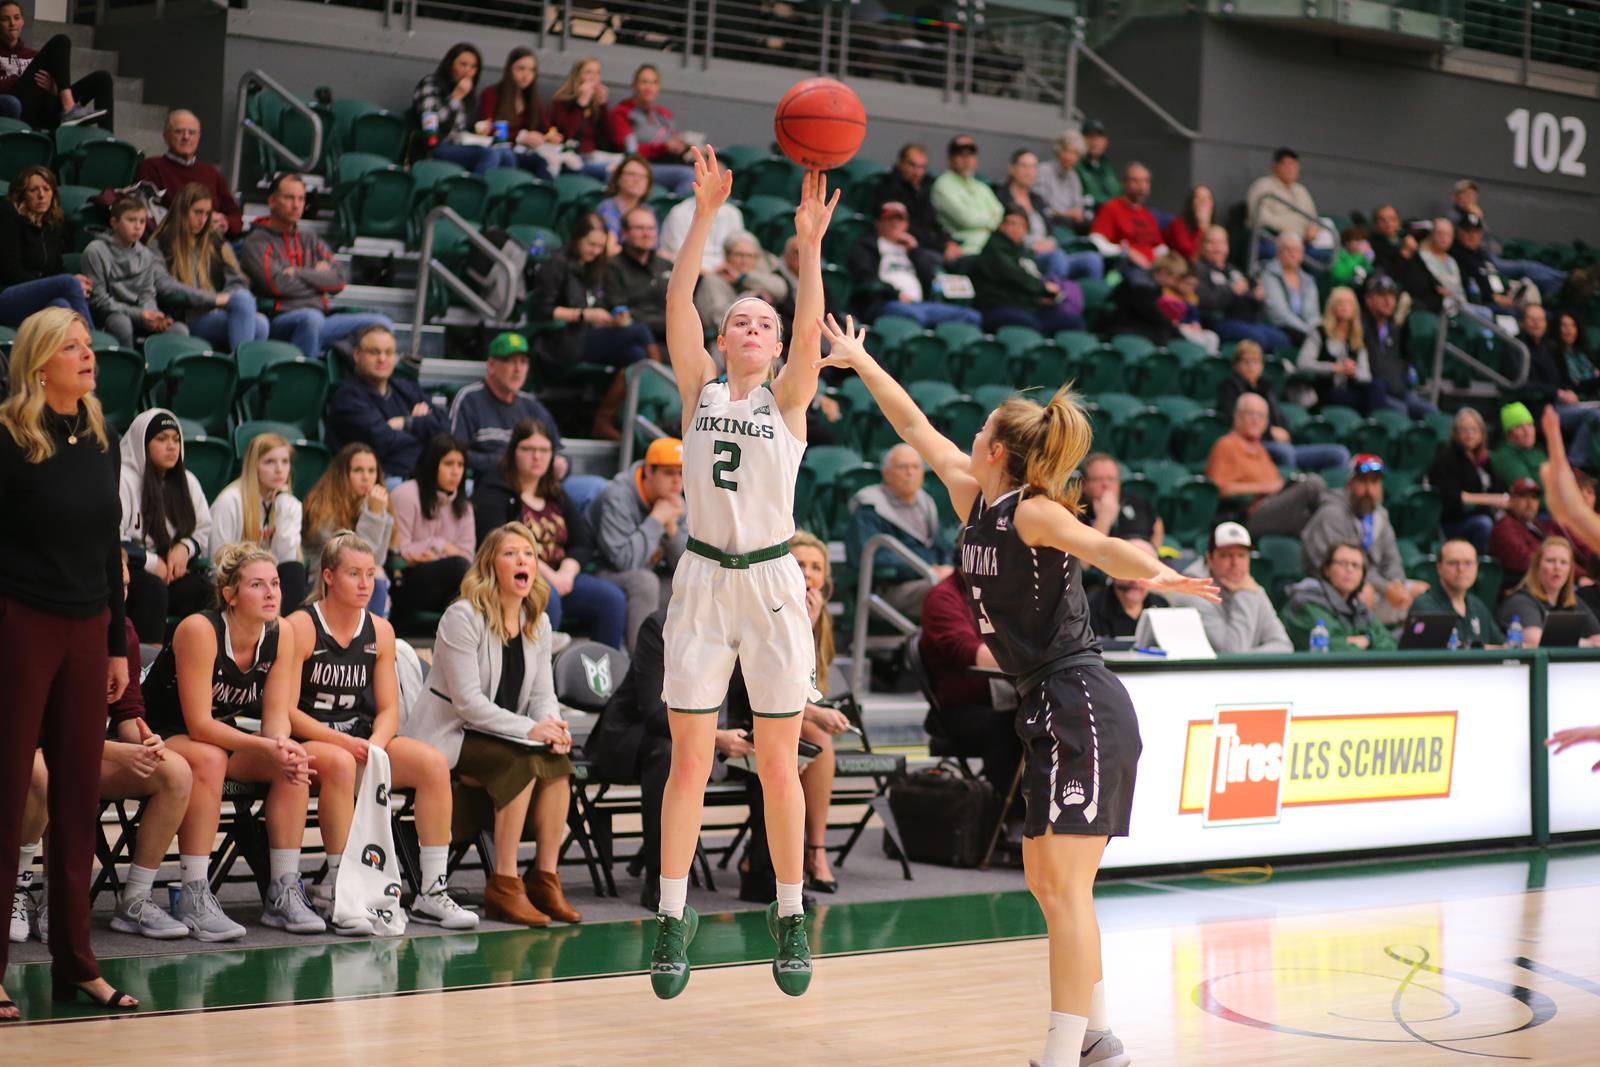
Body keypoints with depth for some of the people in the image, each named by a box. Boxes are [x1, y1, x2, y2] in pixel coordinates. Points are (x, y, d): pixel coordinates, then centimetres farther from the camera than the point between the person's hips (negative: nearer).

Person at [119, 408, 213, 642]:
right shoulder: (123, 480, -11)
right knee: (152, 587, -38)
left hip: (171, 572, 6)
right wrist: (150, 562, -14)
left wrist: (185, 548, -3)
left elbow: (206, 531, 19)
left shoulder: (187, 481, 13)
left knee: (209, 588, -23)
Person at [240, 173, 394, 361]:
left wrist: (298, 274, -3)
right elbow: (277, 284, -10)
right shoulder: (256, 242, 6)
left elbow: (338, 280, 10)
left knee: (381, 324, -13)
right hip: (279, 322, -6)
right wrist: (317, 277, 5)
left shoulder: (311, 242, 25)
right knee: (312, 318, -40)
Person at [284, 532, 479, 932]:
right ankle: (336, 890, -31)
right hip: (306, 743, -5)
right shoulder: (300, 627, -8)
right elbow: (287, 711, -13)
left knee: (433, 763, -19)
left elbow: (389, 709, 8)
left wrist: (374, 744, -14)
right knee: (341, 764, -39)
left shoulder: (380, 631, 9)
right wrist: (345, 742, -23)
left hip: (361, 740, 6)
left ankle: (432, 892, -16)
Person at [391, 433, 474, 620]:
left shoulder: (463, 506, 16)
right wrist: (440, 547, -4)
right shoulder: (406, 496, -4)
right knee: (458, 565, -33)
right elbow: (400, 552, -10)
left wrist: (432, 557, -14)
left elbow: (467, 554, 4)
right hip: (402, 588, -5)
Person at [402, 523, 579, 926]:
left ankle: (545, 878, -18)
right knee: (523, 762, -31)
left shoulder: (538, 623, 9)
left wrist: (554, 726, -14)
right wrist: (529, 729, -23)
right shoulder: (463, 617, -14)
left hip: (500, 736, 7)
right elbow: (467, 701, -19)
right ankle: (503, 887, -25)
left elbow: (543, 694, 9)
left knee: (557, 759, -23)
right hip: (445, 738, -6)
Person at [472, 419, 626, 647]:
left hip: (559, 576, 6)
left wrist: (566, 573, -8)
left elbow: (583, 544, 14)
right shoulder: (493, 493, 2)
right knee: (548, 596, -38)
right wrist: (546, 574, -17)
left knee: (612, 597, -18)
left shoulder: (557, 497, 23)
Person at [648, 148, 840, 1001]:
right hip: (703, 581, 1)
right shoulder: (699, 389, 6)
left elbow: (810, 332, -14)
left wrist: (810, 248, -22)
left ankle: (790, 916, 16)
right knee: (689, 762, 2)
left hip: (772, 583, -1)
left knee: (778, 764, 5)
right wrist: (704, 218, -12)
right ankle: (673, 916, 11)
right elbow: (677, 304, -5)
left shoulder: (787, 398, 4)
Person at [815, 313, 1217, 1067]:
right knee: (1044, 882, 14)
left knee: (1065, 888, -11)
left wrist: (1155, 574, -51)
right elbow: (915, 426, 22)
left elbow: (1102, 548, -31)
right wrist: (857, 361, 30)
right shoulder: (974, 500, 11)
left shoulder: (1035, 511, -12)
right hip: (1049, 713, 9)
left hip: (1082, 708, -9)